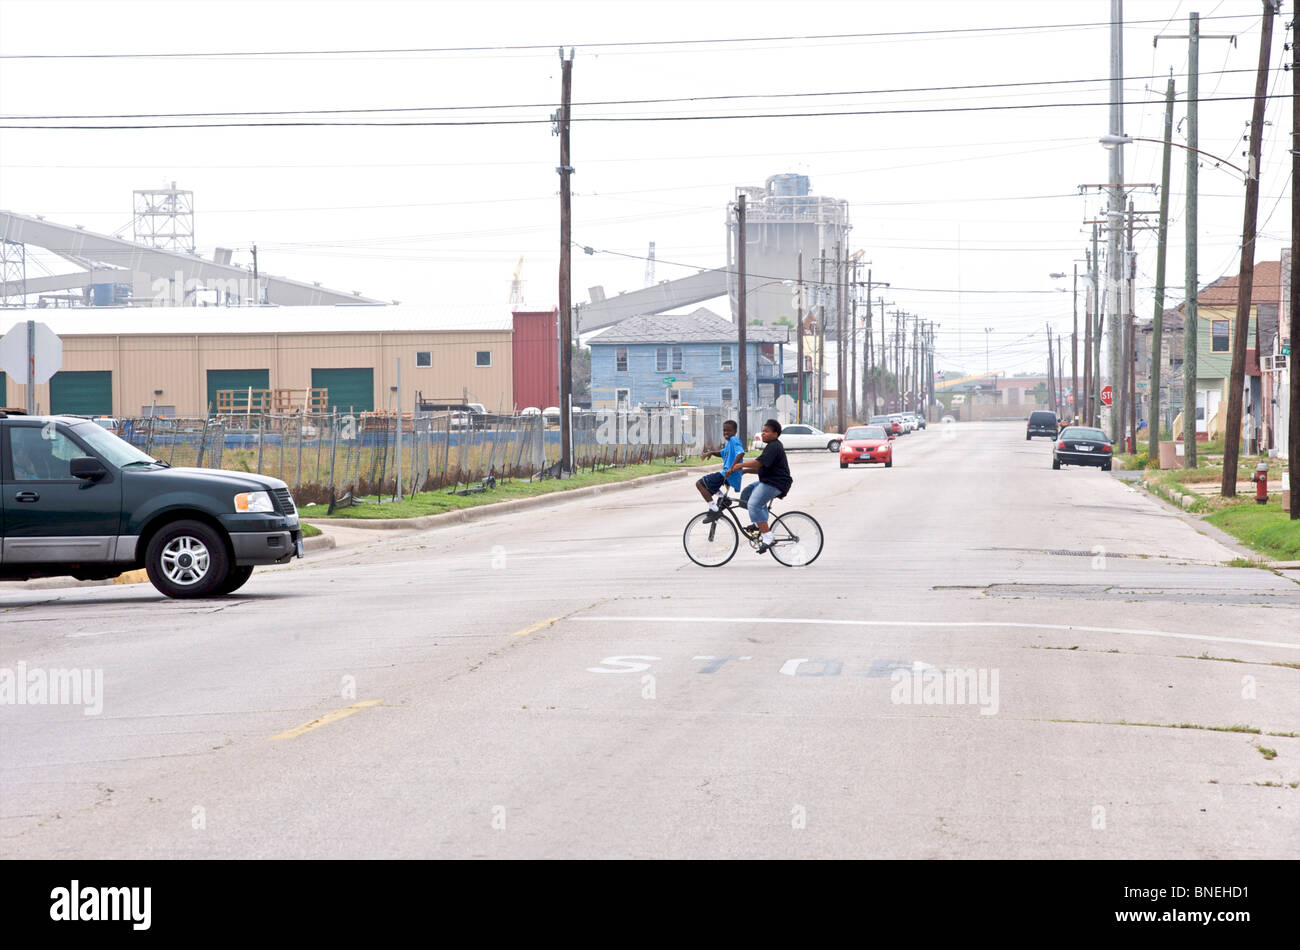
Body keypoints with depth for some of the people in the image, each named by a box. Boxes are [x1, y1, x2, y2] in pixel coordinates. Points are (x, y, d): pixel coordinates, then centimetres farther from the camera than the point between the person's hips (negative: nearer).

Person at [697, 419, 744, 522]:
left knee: (700, 483, -13)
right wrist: (711, 453, 13)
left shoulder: (734, 440, -10)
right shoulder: (728, 443, 20)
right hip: (726, 474, 11)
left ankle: (714, 510, -17)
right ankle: (720, 497, 15)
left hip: (729, 475, -11)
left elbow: (741, 453, -26)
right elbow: (722, 453, 35)